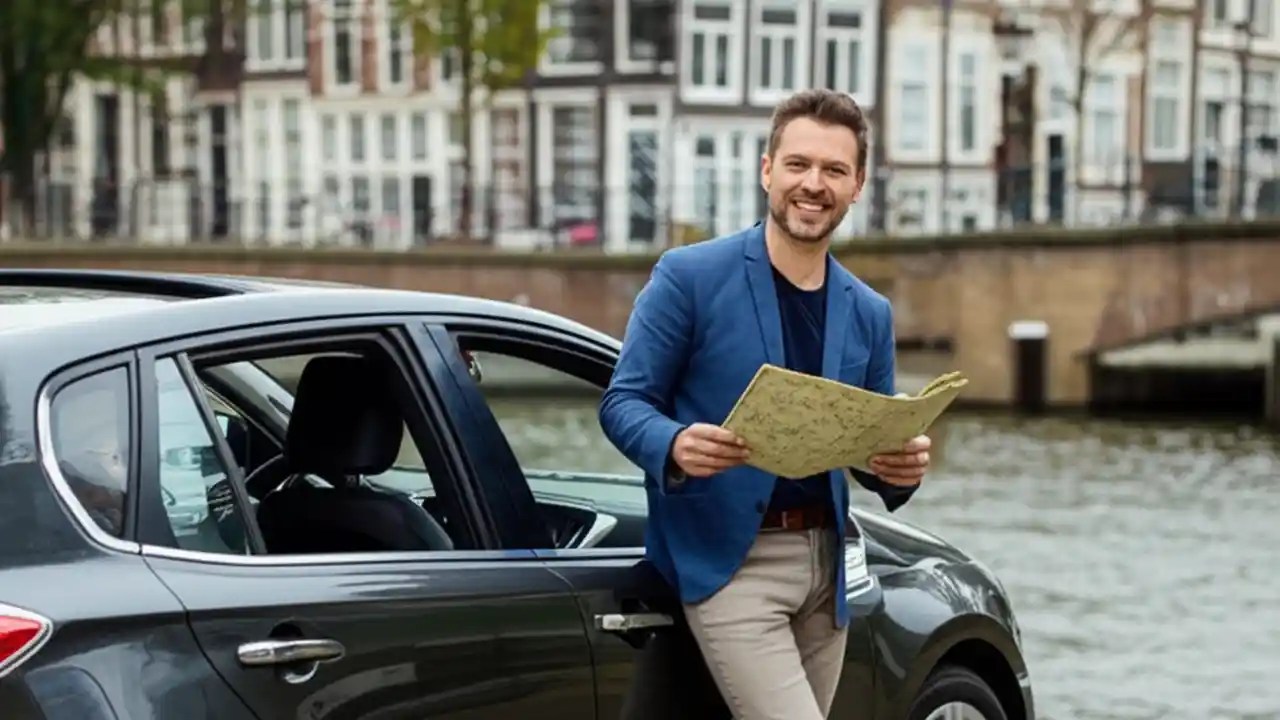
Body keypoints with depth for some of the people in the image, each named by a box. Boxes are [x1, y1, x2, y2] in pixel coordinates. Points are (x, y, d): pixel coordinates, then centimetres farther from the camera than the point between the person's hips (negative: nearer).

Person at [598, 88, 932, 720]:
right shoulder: (689, 277, -5)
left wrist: (903, 468, -8)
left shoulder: (869, 313, 11)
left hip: (825, 562, 6)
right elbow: (623, 400, -5)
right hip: (728, 561, -6)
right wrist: (675, 446, -27)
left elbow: (875, 446, 16)